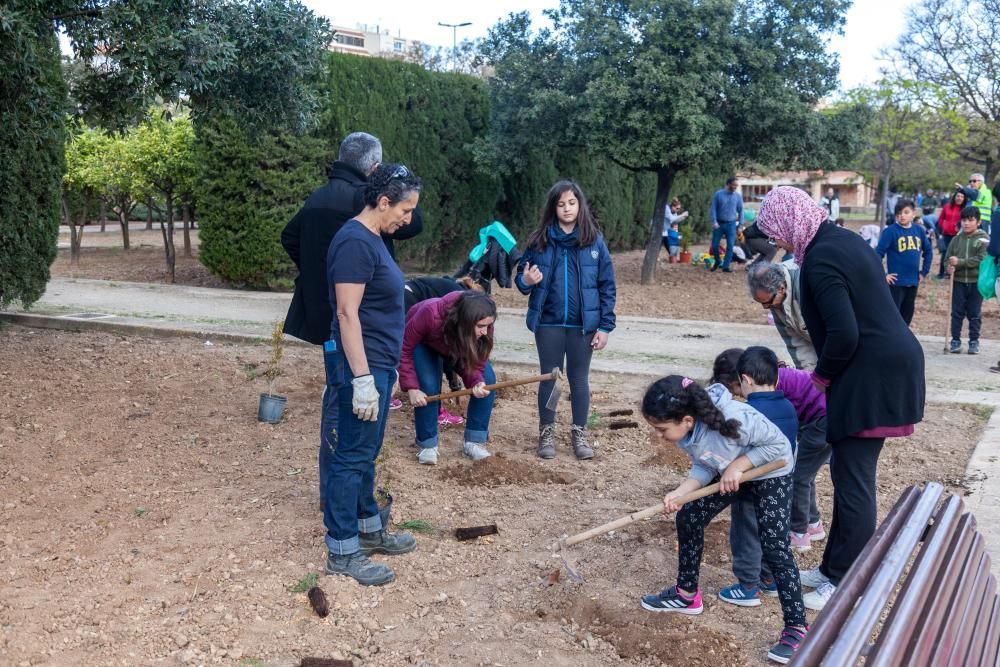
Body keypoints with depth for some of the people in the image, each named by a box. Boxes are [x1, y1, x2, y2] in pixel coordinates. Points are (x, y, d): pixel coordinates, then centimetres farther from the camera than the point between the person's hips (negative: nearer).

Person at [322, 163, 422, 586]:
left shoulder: (372, 240, 13)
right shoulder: (355, 242, -18)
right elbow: (347, 314, -22)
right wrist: (362, 378, -25)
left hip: (378, 364, 10)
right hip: (362, 366, -10)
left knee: (366, 453, 18)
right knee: (352, 457, -3)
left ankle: (368, 528, 31)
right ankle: (342, 551, 6)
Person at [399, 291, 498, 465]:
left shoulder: (483, 326, -35)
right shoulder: (431, 314, -46)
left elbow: (477, 361, -22)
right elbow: (405, 349, -32)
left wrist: (477, 382, -45)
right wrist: (411, 388, -34)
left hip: (461, 347, 3)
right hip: (424, 343, -3)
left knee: (487, 381, -14)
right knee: (429, 386, -24)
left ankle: (474, 442, -1)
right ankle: (428, 445, -3)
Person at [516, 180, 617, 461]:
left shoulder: (594, 241, -3)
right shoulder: (540, 240, -2)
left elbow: (607, 286, 0)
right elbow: (521, 273, 7)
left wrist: (605, 326, -4)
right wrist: (526, 281, -18)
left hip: (583, 324, 0)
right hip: (548, 323, 1)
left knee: (579, 378, 11)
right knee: (549, 378, 11)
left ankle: (580, 434, 23)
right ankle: (547, 432, 23)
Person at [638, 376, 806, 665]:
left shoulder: (734, 419, -40)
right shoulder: (686, 431, -19)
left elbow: (779, 445, -28)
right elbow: (703, 467, -10)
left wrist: (737, 466, -32)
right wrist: (680, 492, -26)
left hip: (771, 475, -7)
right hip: (728, 474, 7)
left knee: (774, 546, -12)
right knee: (688, 518, 5)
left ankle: (796, 628, -2)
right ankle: (687, 594, 22)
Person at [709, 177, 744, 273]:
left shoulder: (738, 196, 1)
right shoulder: (718, 194, -4)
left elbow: (740, 211, 7)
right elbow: (713, 209, -1)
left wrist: (740, 224, 2)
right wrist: (714, 221, -11)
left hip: (731, 224, 1)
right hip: (719, 224, -1)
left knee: (730, 246, -3)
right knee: (715, 245, 3)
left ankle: (726, 266, 7)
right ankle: (717, 262, 28)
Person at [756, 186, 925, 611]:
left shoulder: (821, 260, -17)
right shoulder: (842, 240, 13)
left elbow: (844, 335, -24)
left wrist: (821, 376, -6)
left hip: (871, 376, -10)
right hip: (890, 365, 10)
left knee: (853, 481, -2)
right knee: (848, 474, 16)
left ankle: (844, 585, 8)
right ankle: (833, 568, 27)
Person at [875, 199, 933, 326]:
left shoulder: (919, 230, 5)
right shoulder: (891, 231, -10)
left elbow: (928, 251, 18)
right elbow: (878, 253, -13)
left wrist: (924, 272, 13)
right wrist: (882, 275, -14)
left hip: (913, 282, 5)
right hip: (896, 282, -5)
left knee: (907, 315, 15)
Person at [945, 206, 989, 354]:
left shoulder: (984, 239, -5)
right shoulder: (956, 239, 6)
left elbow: (982, 259, -14)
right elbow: (948, 258, 7)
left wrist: (959, 262, -20)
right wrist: (950, 267, -15)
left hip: (977, 282, -2)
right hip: (958, 281, 2)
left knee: (975, 314, 6)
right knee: (957, 313, 5)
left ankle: (974, 341, 16)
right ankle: (955, 340, 13)